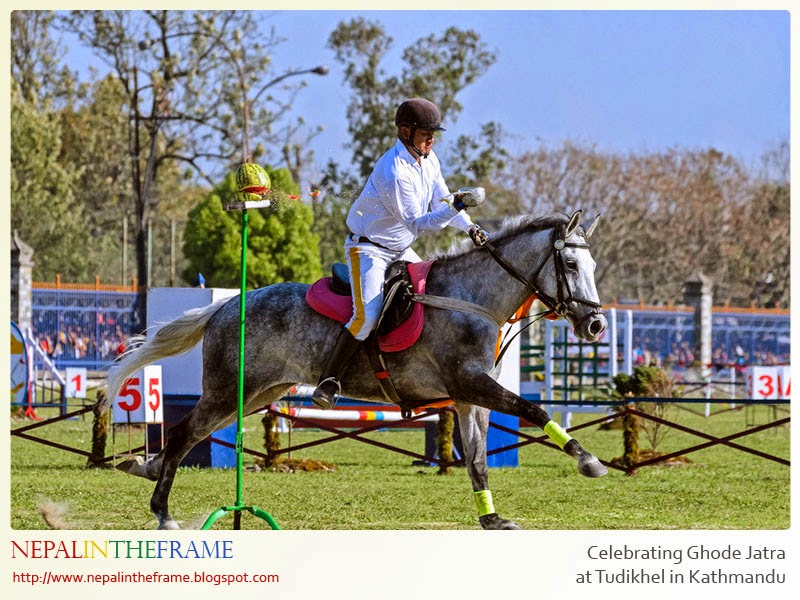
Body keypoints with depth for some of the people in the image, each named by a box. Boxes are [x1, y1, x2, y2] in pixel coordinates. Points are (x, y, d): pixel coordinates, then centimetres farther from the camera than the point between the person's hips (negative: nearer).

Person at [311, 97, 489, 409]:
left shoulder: (428, 160, 1)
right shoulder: (393, 172, -28)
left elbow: (441, 200, 10)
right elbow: (417, 222, -28)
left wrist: (470, 227, -5)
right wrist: (456, 205, -39)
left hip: (401, 251, 9)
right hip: (368, 249, -9)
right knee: (367, 316, -23)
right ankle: (328, 382, -15)